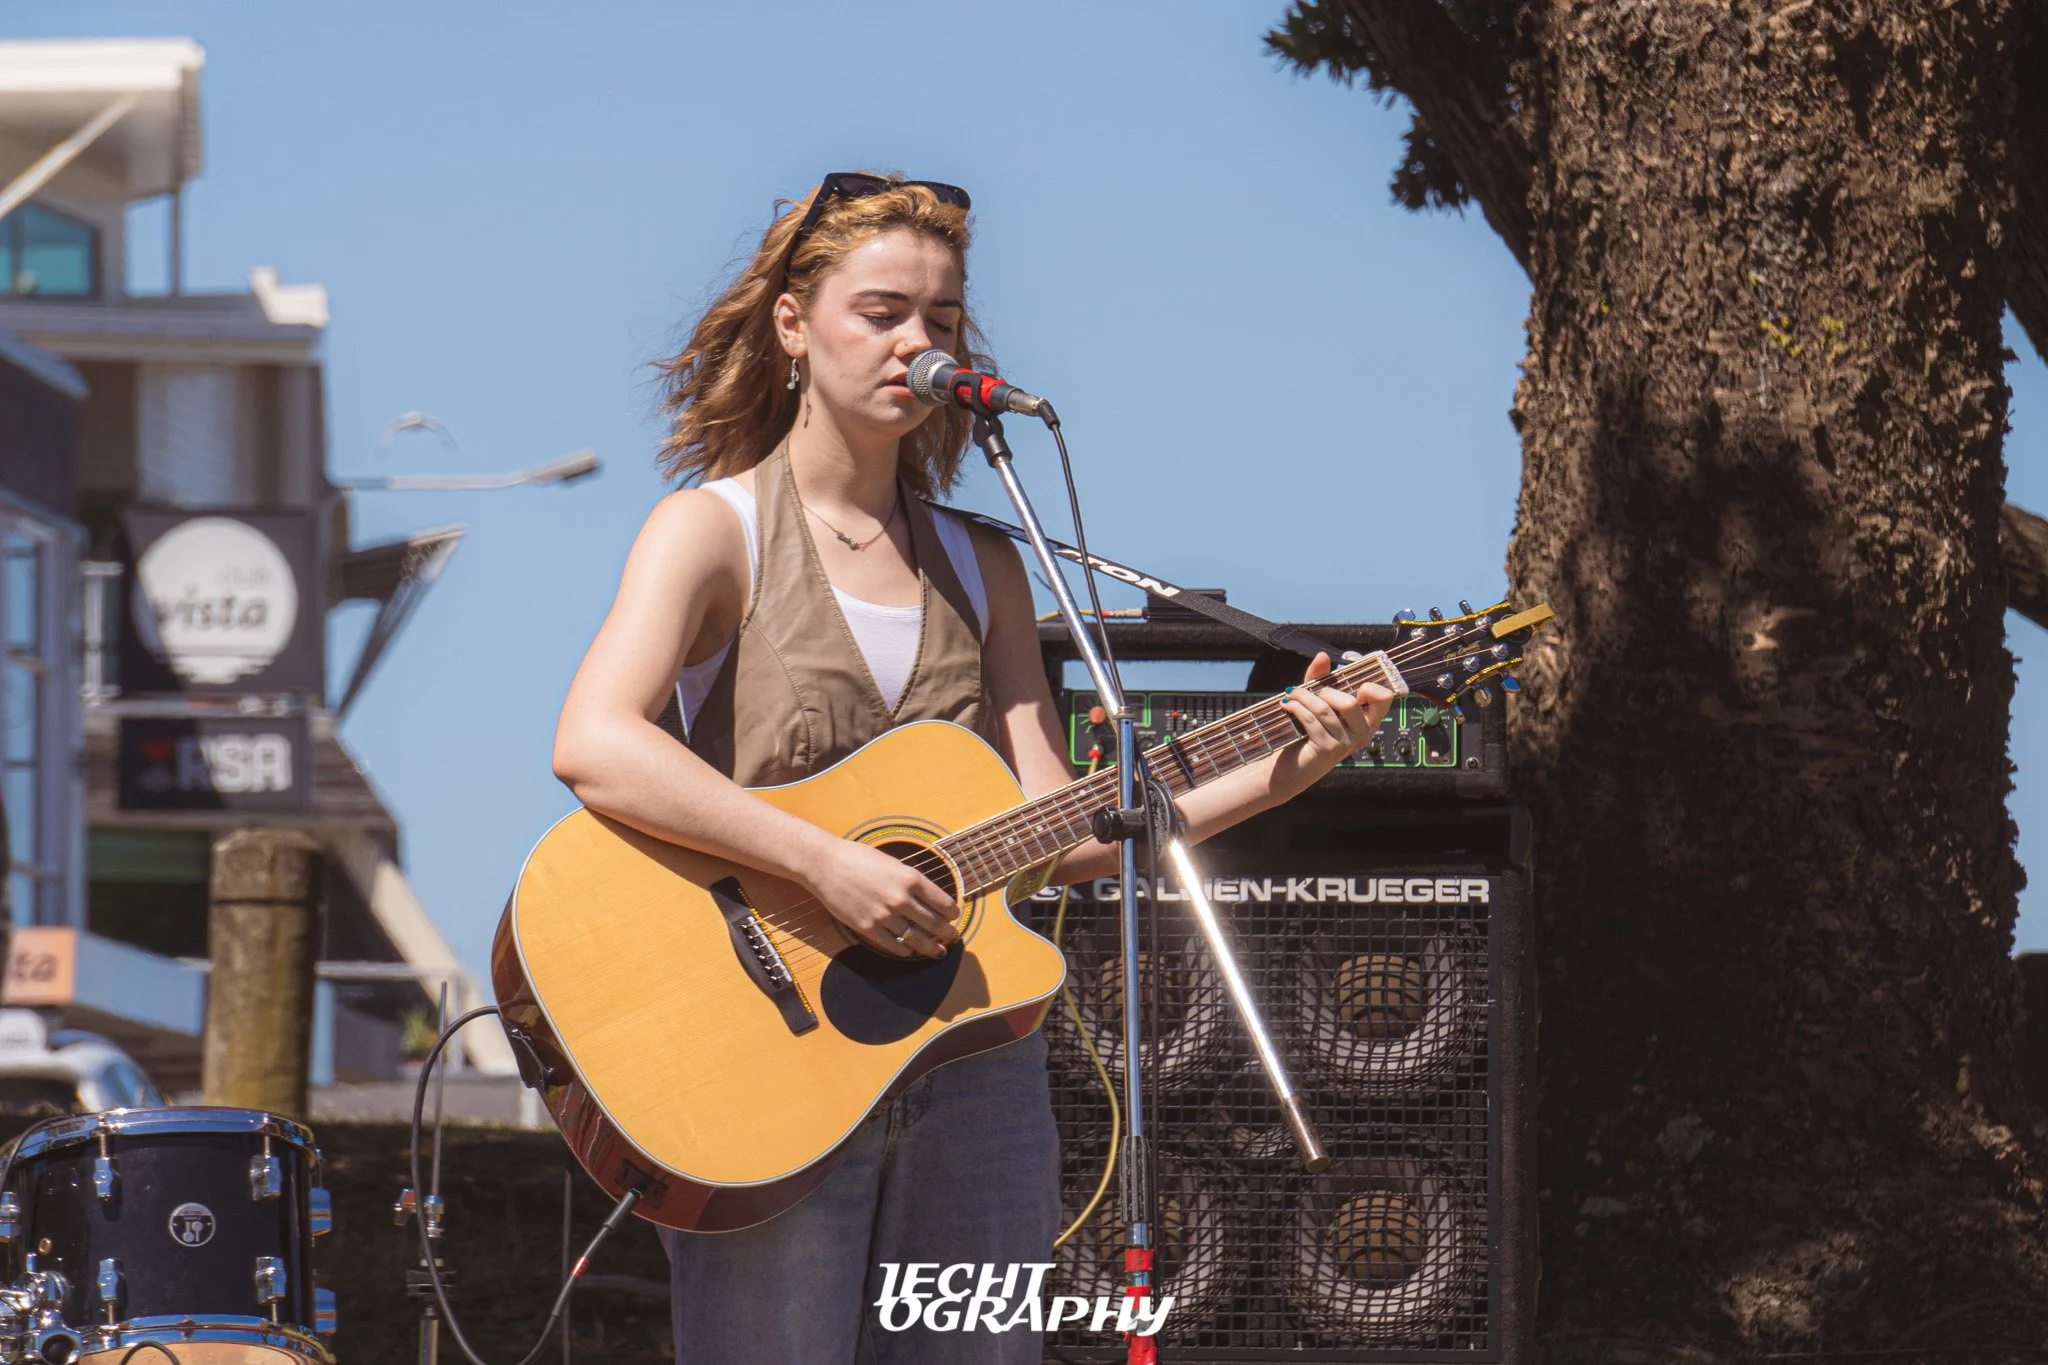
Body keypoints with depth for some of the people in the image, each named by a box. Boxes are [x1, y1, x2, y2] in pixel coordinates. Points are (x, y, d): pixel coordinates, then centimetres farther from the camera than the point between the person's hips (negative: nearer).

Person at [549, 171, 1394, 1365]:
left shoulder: (978, 570, 14)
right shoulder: (716, 530, -1)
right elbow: (594, 747, -19)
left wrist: (1277, 776, -7)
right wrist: (827, 865, -24)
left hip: (974, 1069, 5)